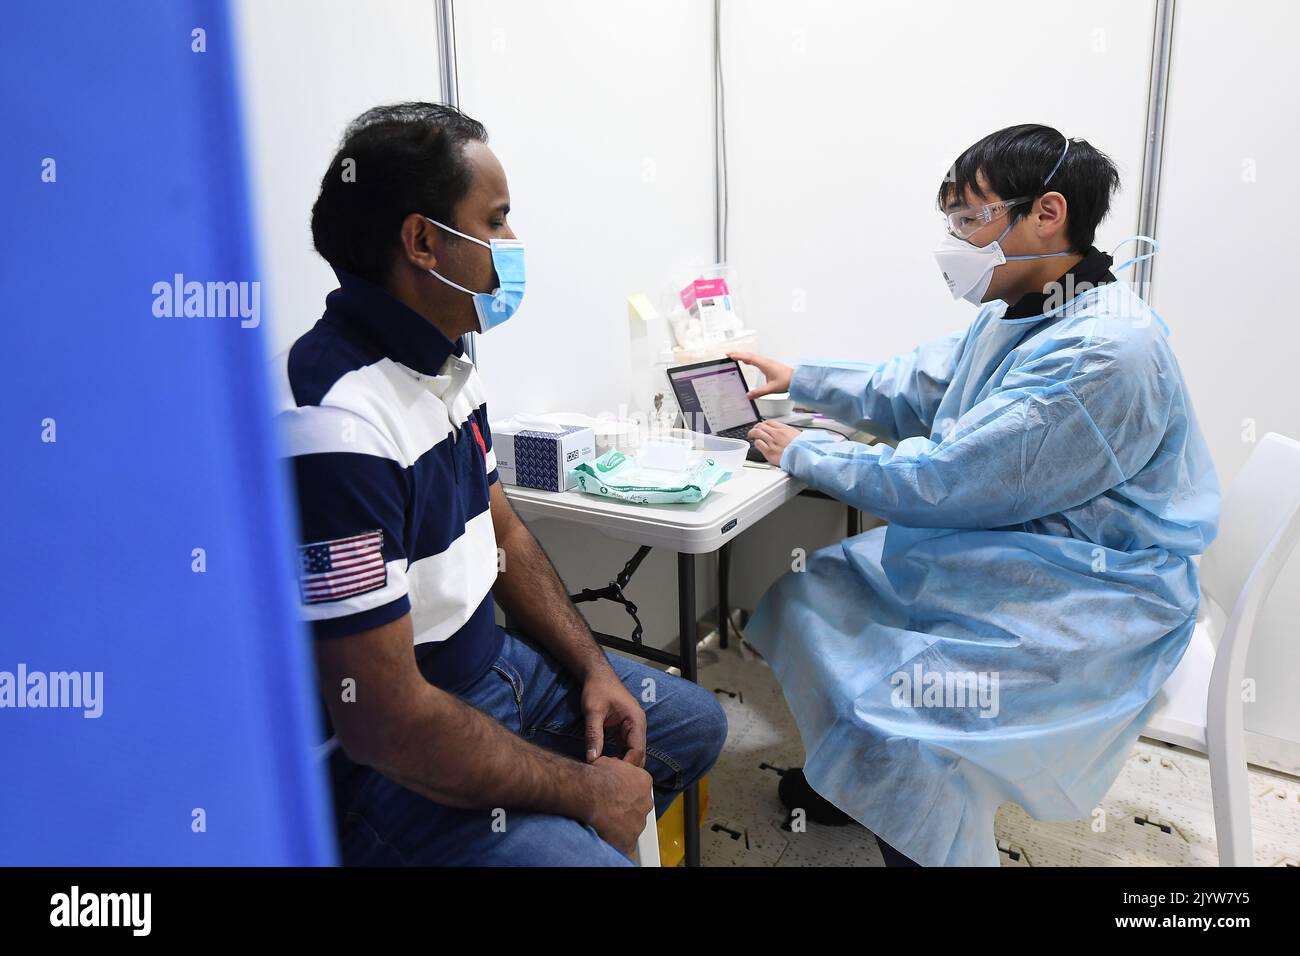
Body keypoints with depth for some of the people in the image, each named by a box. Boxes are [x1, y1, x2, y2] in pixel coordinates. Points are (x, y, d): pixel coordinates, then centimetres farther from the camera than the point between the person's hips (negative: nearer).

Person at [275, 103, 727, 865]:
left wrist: (592, 667, 3)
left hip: (489, 662, 9)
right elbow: (385, 724, -28)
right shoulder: (337, 424, -29)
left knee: (695, 724, 17)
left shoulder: (446, 365, 2)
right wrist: (585, 792, -18)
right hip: (398, 765, -8)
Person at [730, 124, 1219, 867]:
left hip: (1090, 596, -9)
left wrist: (803, 455, -14)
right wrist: (797, 380, 13)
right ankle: (855, 781, 27)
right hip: (1008, 547, 9)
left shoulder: (1103, 352, -27)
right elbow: (913, 390, 16)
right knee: (816, 596, 6)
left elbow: (939, 482, -26)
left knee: (900, 710, -26)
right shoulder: (1018, 313, 3)